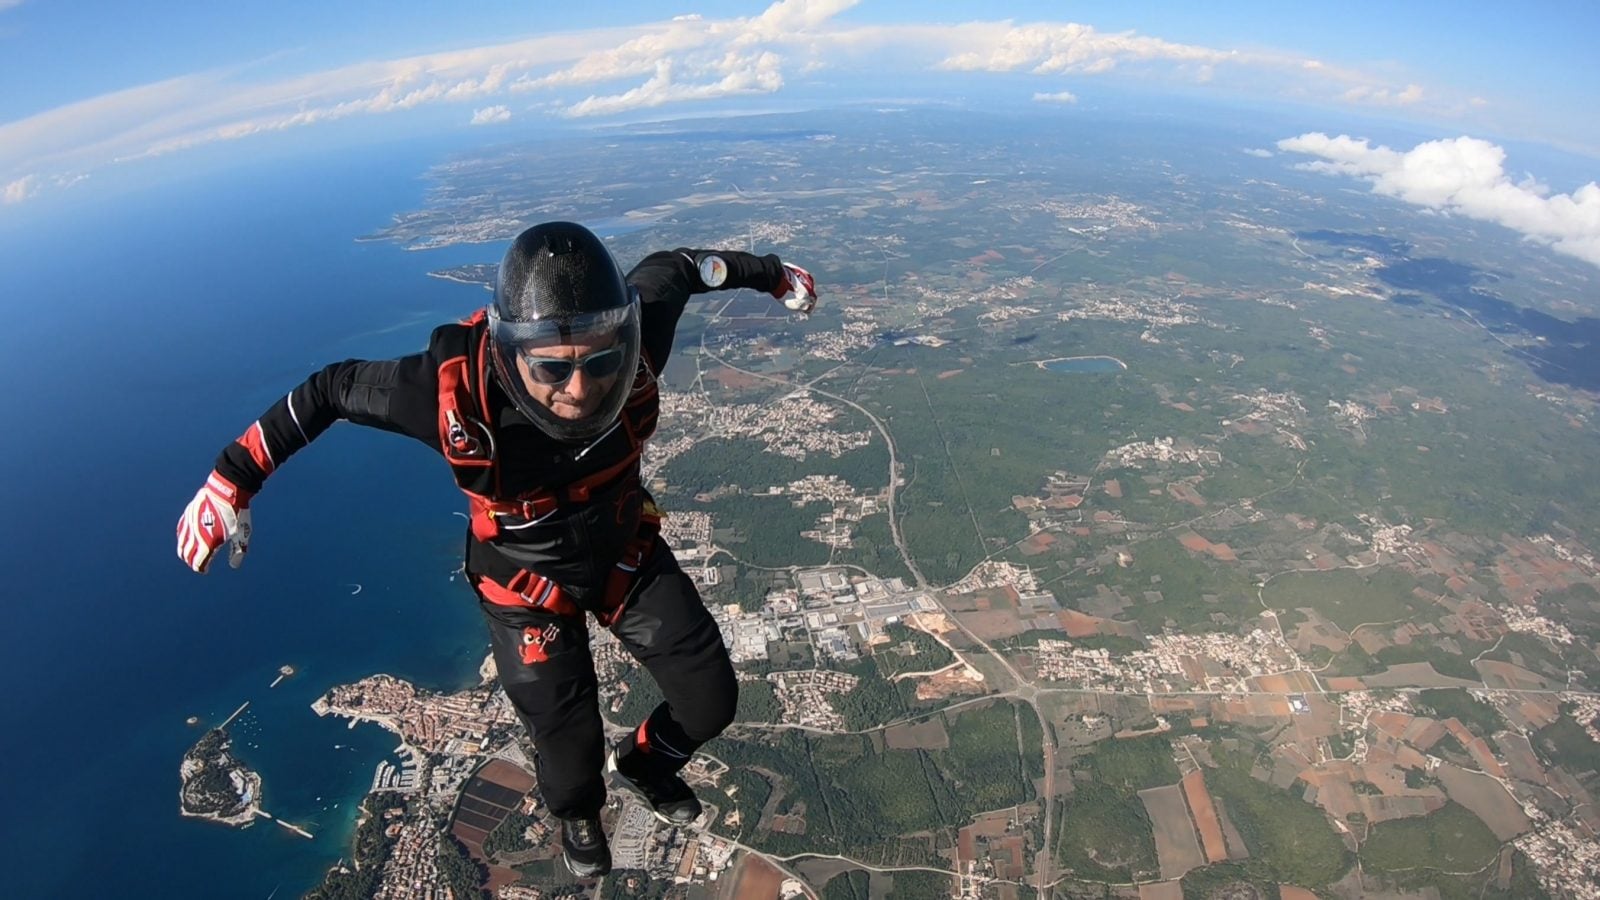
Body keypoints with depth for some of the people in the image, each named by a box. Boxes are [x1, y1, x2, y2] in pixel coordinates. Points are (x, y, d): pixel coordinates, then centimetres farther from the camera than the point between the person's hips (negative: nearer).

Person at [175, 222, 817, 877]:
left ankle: (642, 761, 47)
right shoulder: (455, 389, -37)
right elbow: (332, 389, -16)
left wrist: (771, 274, 7)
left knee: (712, 703, 9)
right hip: (529, 587, -2)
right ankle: (579, 812, 50)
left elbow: (671, 268, -10)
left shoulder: (634, 338, -32)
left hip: (628, 551, 3)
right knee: (570, 753, 8)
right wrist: (232, 477, -10)